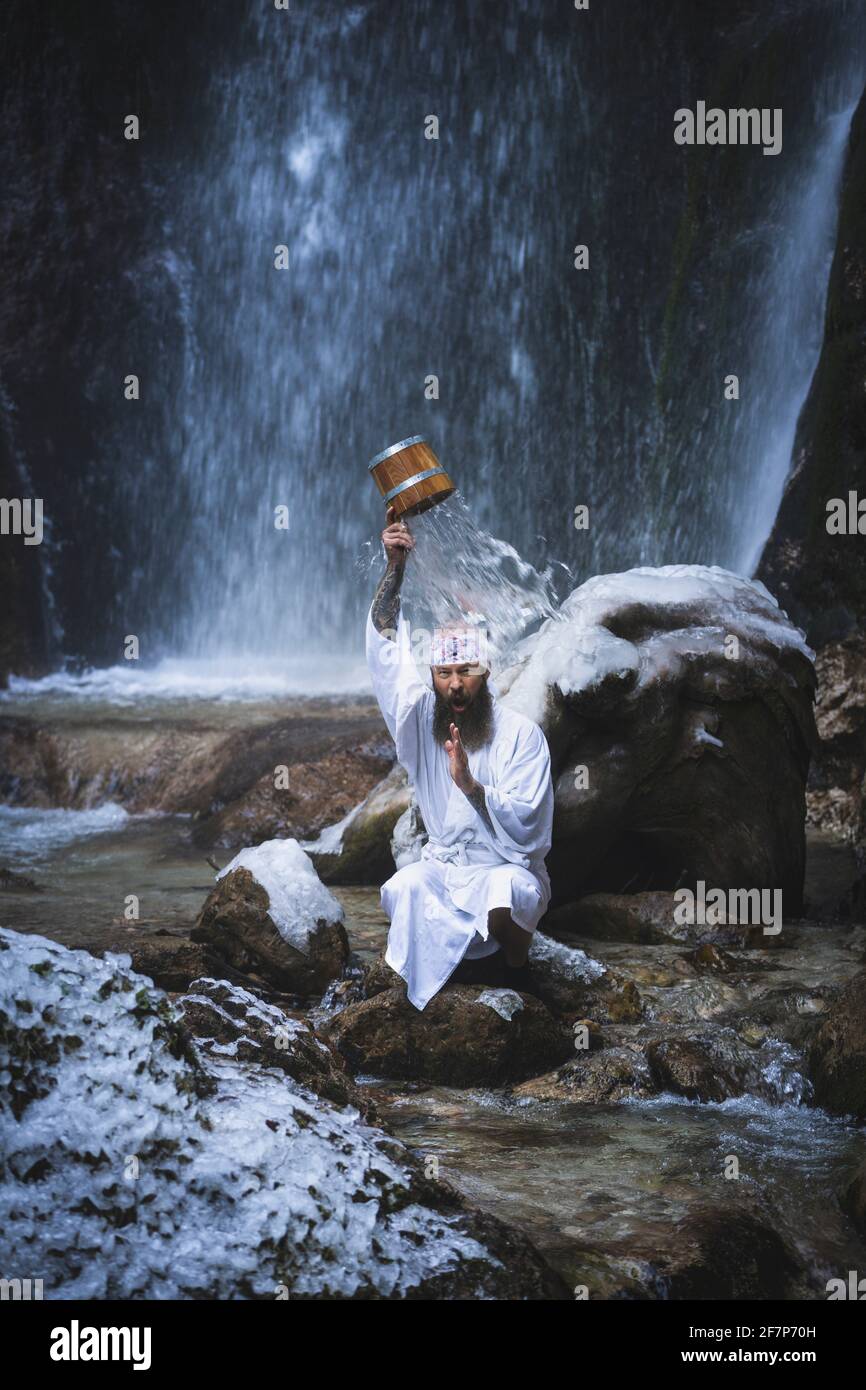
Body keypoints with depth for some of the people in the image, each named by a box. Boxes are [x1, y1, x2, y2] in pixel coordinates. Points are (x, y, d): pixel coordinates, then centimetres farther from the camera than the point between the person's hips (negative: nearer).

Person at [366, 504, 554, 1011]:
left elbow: (525, 823, -16)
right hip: (444, 864, 3)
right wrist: (395, 566, -21)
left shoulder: (522, 733, -11)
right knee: (402, 889, -30)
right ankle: (461, 960, -3)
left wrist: (471, 784, -32)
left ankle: (516, 970, -4)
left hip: (509, 868, -3)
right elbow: (387, 650, -12)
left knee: (505, 895, -38)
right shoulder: (421, 718, -1)